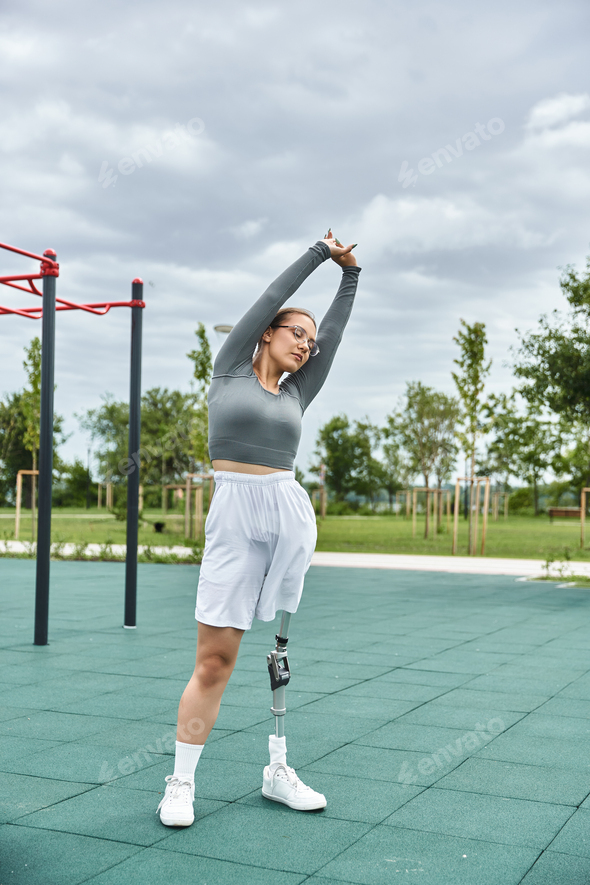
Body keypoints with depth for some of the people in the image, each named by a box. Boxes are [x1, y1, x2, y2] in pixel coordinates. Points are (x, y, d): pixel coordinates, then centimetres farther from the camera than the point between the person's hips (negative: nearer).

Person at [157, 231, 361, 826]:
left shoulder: (295, 394, 16)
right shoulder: (230, 370, 8)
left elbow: (335, 330, 16)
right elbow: (272, 296, 8)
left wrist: (349, 274, 17)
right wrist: (319, 253, 15)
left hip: (291, 514, 4)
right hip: (235, 516, -4)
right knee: (214, 659, -4)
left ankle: (278, 772, 19)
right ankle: (180, 783, 8)